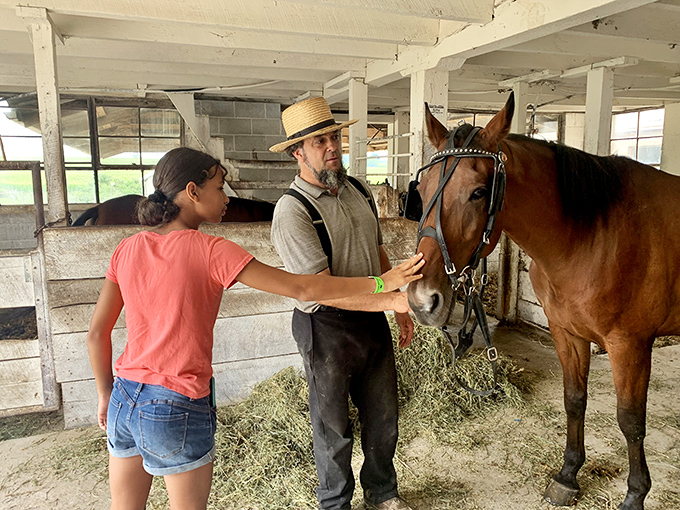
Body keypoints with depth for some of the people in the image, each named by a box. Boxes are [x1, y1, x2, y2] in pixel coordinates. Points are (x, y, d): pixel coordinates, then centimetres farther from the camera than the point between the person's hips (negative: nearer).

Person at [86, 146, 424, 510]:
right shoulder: (210, 251, -17)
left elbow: (97, 333, 4)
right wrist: (381, 282, -14)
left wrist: (106, 394, 18)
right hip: (177, 411, -6)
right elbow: (300, 289, -20)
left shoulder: (127, 249, 0)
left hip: (124, 401, 6)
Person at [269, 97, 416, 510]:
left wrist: (400, 310, 13)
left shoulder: (359, 190, 4)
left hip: (374, 321, 7)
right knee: (334, 427, 13)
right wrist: (391, 299, -32)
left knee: (383, 418, 20)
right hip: (328, 329, -6)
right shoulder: (292, 211, -19)